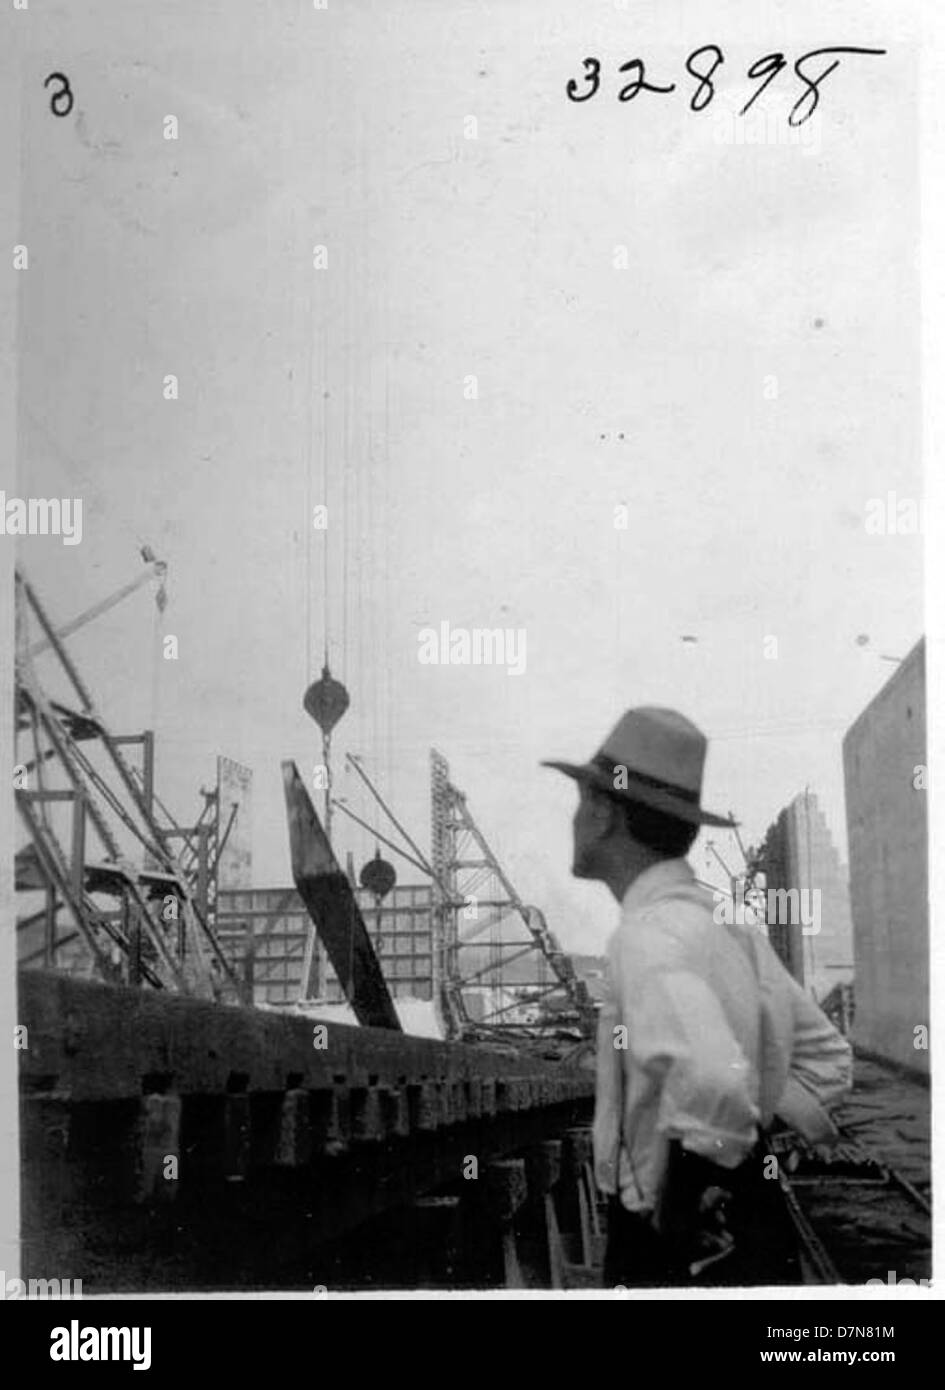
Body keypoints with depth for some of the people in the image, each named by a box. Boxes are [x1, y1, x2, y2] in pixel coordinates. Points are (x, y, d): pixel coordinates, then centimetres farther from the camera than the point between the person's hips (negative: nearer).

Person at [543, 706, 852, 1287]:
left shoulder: (646, 937, -20)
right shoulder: (730, 924, 7)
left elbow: (713, 1078, -38)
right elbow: (827, 1058, 16)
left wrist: (678, 1203, -23)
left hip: (678, 1254, -8)